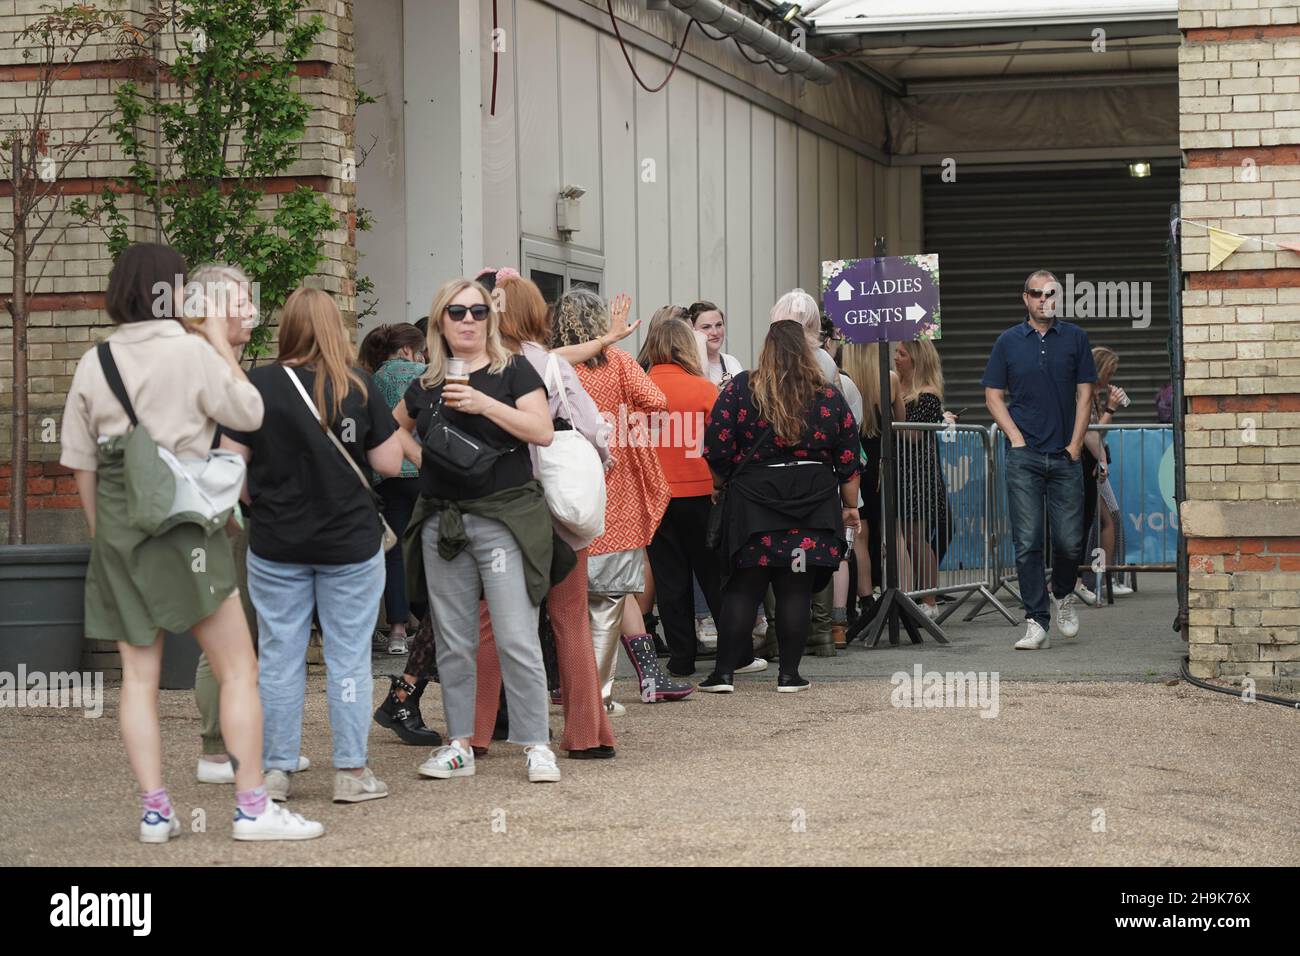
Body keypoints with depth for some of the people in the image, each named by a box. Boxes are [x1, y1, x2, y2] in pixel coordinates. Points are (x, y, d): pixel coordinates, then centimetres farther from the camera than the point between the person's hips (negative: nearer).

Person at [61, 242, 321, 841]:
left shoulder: (94, 364, 5)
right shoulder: (192, 352, -9)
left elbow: (81, 463, 7)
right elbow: (249, 414, 1)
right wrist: (222, 344, 8)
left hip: (117, 529, 5)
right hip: (183, 521, -5)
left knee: (139, 674, 7)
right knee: (239, 668, 1)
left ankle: (155, 811, 5)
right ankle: (252, 808, -1)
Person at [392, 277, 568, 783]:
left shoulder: (512, 371, 0)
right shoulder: (426, 385, 12)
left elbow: (543, 431, -12)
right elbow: (394, 428, 30)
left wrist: (485, 404, -18)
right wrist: (419, 456, 12)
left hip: (503, 518, -5)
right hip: (443, 524, 5)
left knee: (516, 638, -9)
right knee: (453, 643, 9)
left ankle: (536, 745, -3)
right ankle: (459, 745, 16)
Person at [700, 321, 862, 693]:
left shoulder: (740, 389, -3)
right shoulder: (829, 397, 3)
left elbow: (717, 449, -3)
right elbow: (848, 460, 7)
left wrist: (721, 483, 13)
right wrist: (850, 507, 15)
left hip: (753, 499, -1)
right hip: (814, 502, 1)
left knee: (742, 588, 3)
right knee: (797, 589, 4)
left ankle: (725, 672, 3)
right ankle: (789, 673, 5)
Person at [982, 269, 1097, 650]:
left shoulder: (1075, 338, 8)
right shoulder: (1009, 342, 7)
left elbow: (1084, 393, 8)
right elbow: (994, 395, 9)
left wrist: (1075, 443, -1)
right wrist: (1016, 436, -3)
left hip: (1065, 457, 1)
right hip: (1024, 457, -1)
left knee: (1069, 540, -1)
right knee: (1027, 543, -5)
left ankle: (1064, 596, 29)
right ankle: (1036, 623, -3)